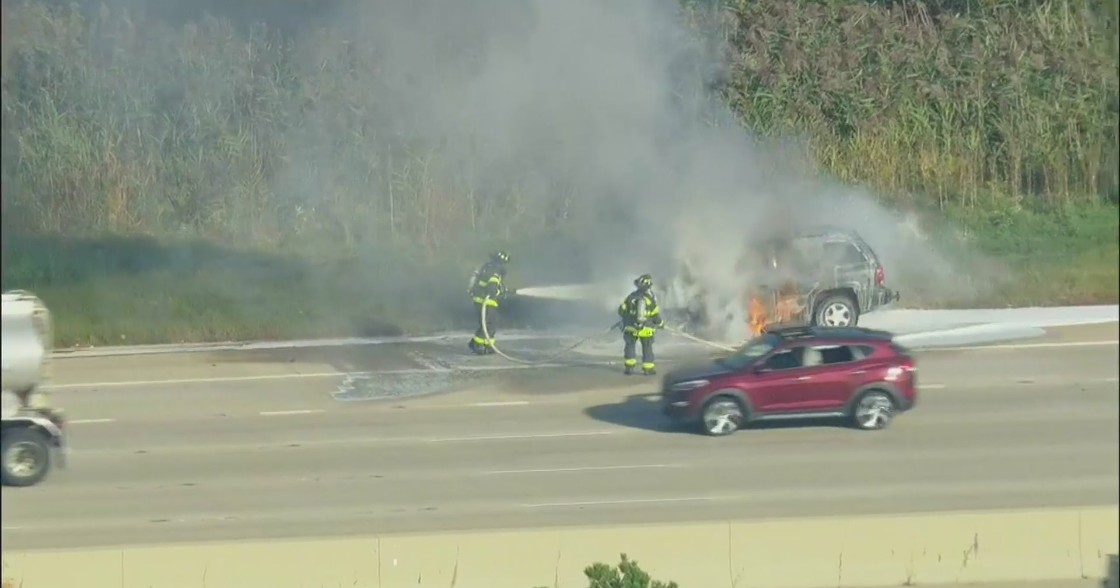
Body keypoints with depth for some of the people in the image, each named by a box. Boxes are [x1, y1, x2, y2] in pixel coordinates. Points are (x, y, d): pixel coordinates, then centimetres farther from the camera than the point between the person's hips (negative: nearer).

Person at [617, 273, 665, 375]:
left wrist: (626, 317, 25)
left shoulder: (631, 297, -3)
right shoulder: (650, 299, -9)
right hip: (646, 329, -1)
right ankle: (648, 368, 9)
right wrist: (661, 323, 16)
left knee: (630, 346, 13)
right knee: (647, 348, 10)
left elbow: (621, 310, 3)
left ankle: (629, 367, 6)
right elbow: (656, 315, -4)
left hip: (632, 328, 1)